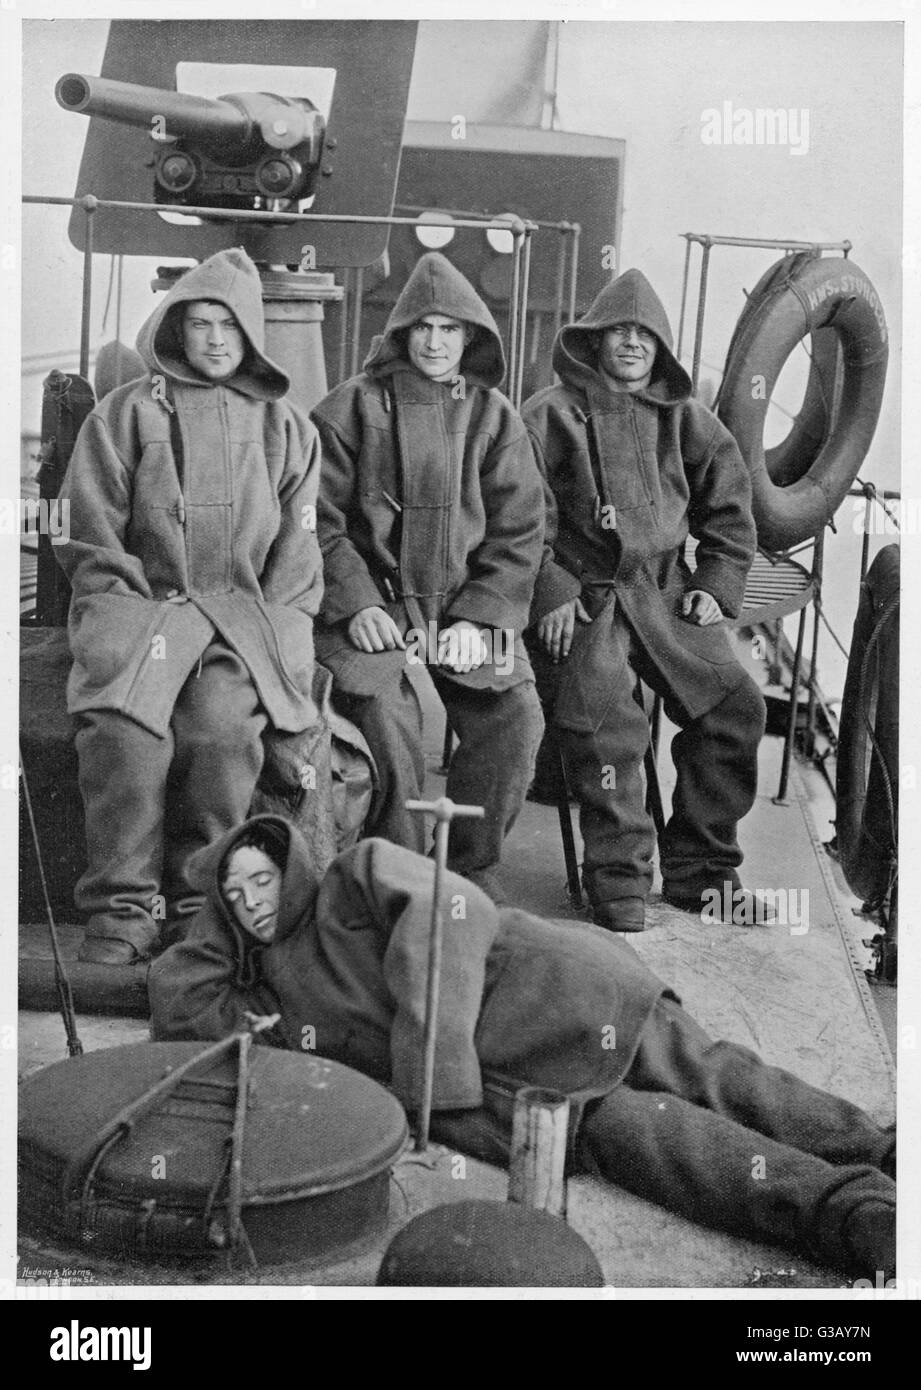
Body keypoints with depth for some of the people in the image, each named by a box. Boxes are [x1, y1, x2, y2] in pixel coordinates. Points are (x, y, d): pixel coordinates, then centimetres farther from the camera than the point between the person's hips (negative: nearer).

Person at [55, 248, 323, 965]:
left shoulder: (286, 427, 19)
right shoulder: (127, 410, 13)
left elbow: (299, 541, 13)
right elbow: (91, 534, 8)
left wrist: (268, 623, -1)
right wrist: (138, 605, -5)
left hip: (250, 613, 1)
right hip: (141, 603, -1)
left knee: (225, 728, -27)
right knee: (123, 727, -28)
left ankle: (199, 903, -11)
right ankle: (123, 908, -17)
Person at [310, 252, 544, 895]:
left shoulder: (495, 417, 10)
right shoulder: (354, 407, 4)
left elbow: (519, 532, 6)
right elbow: (320, 521, 2)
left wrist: (477, 618, -7)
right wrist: (355, 604, -11)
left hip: (469, 607, 2)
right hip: (375, 604, -2)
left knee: (517, 718, -18)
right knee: (386, 720, -26)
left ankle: (474, 868, 3)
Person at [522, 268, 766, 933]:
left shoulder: (685, 418, 17)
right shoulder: (549, 415, 4)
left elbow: (730, 505, 22)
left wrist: (717, 583, 9)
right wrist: (551, 592, -11)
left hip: (668, 592, 4)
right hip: (584, 596, -4)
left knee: (735, 702, -10)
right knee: (602, 712, -27)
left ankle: (699, 870, 3)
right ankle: (619, 878, -15)